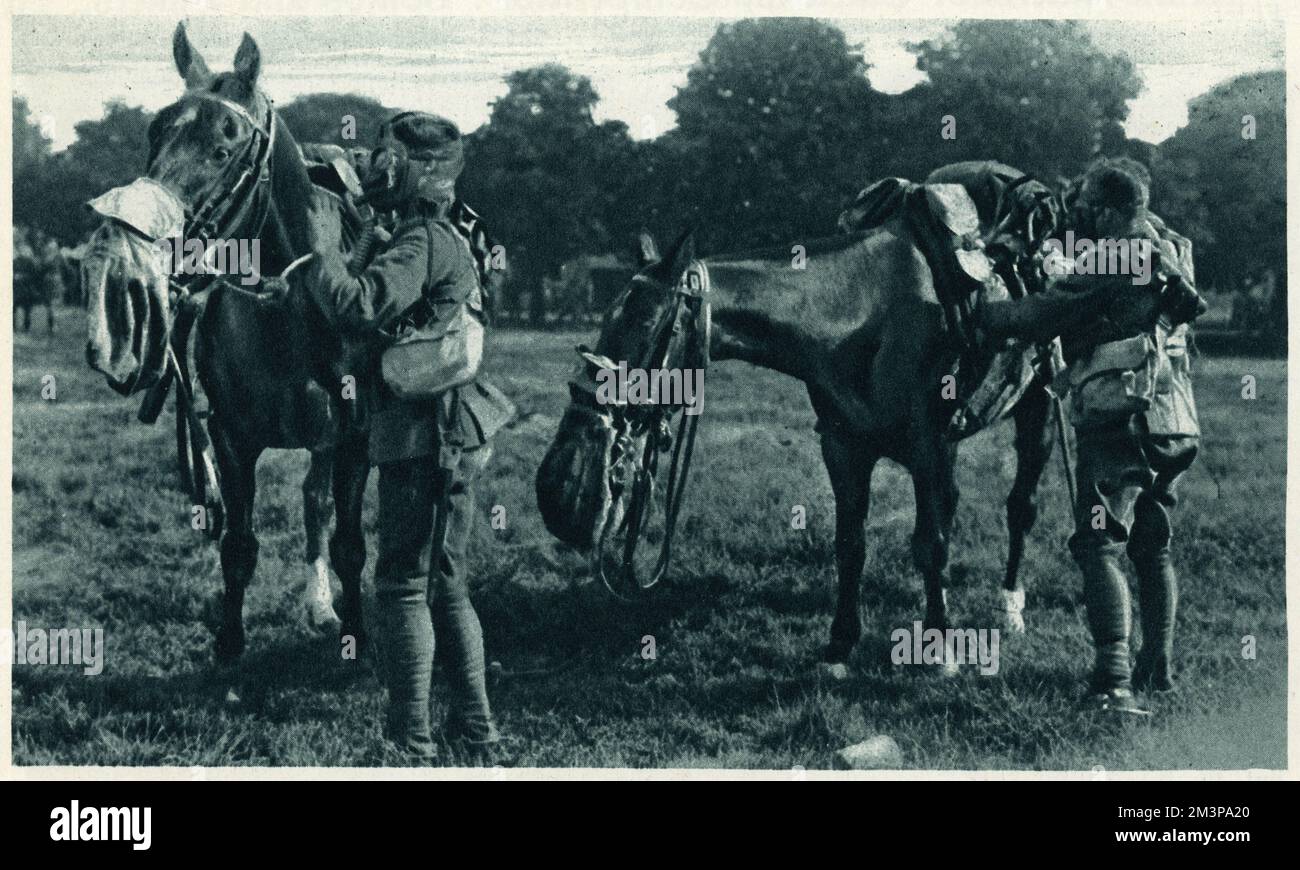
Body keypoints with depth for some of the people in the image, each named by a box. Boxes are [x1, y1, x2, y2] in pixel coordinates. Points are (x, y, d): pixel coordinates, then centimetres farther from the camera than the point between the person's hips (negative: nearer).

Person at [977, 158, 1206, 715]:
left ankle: (1114, 680, -19)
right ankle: (1158, 667, 26)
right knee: (1153, 549, 19)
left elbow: (1038, 317, -15)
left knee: (1100, 549, -10)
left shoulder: (1105, 267, -12)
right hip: (1175, 426, 8)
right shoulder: (1170, 259, 14)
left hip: (1118, 424, -8)